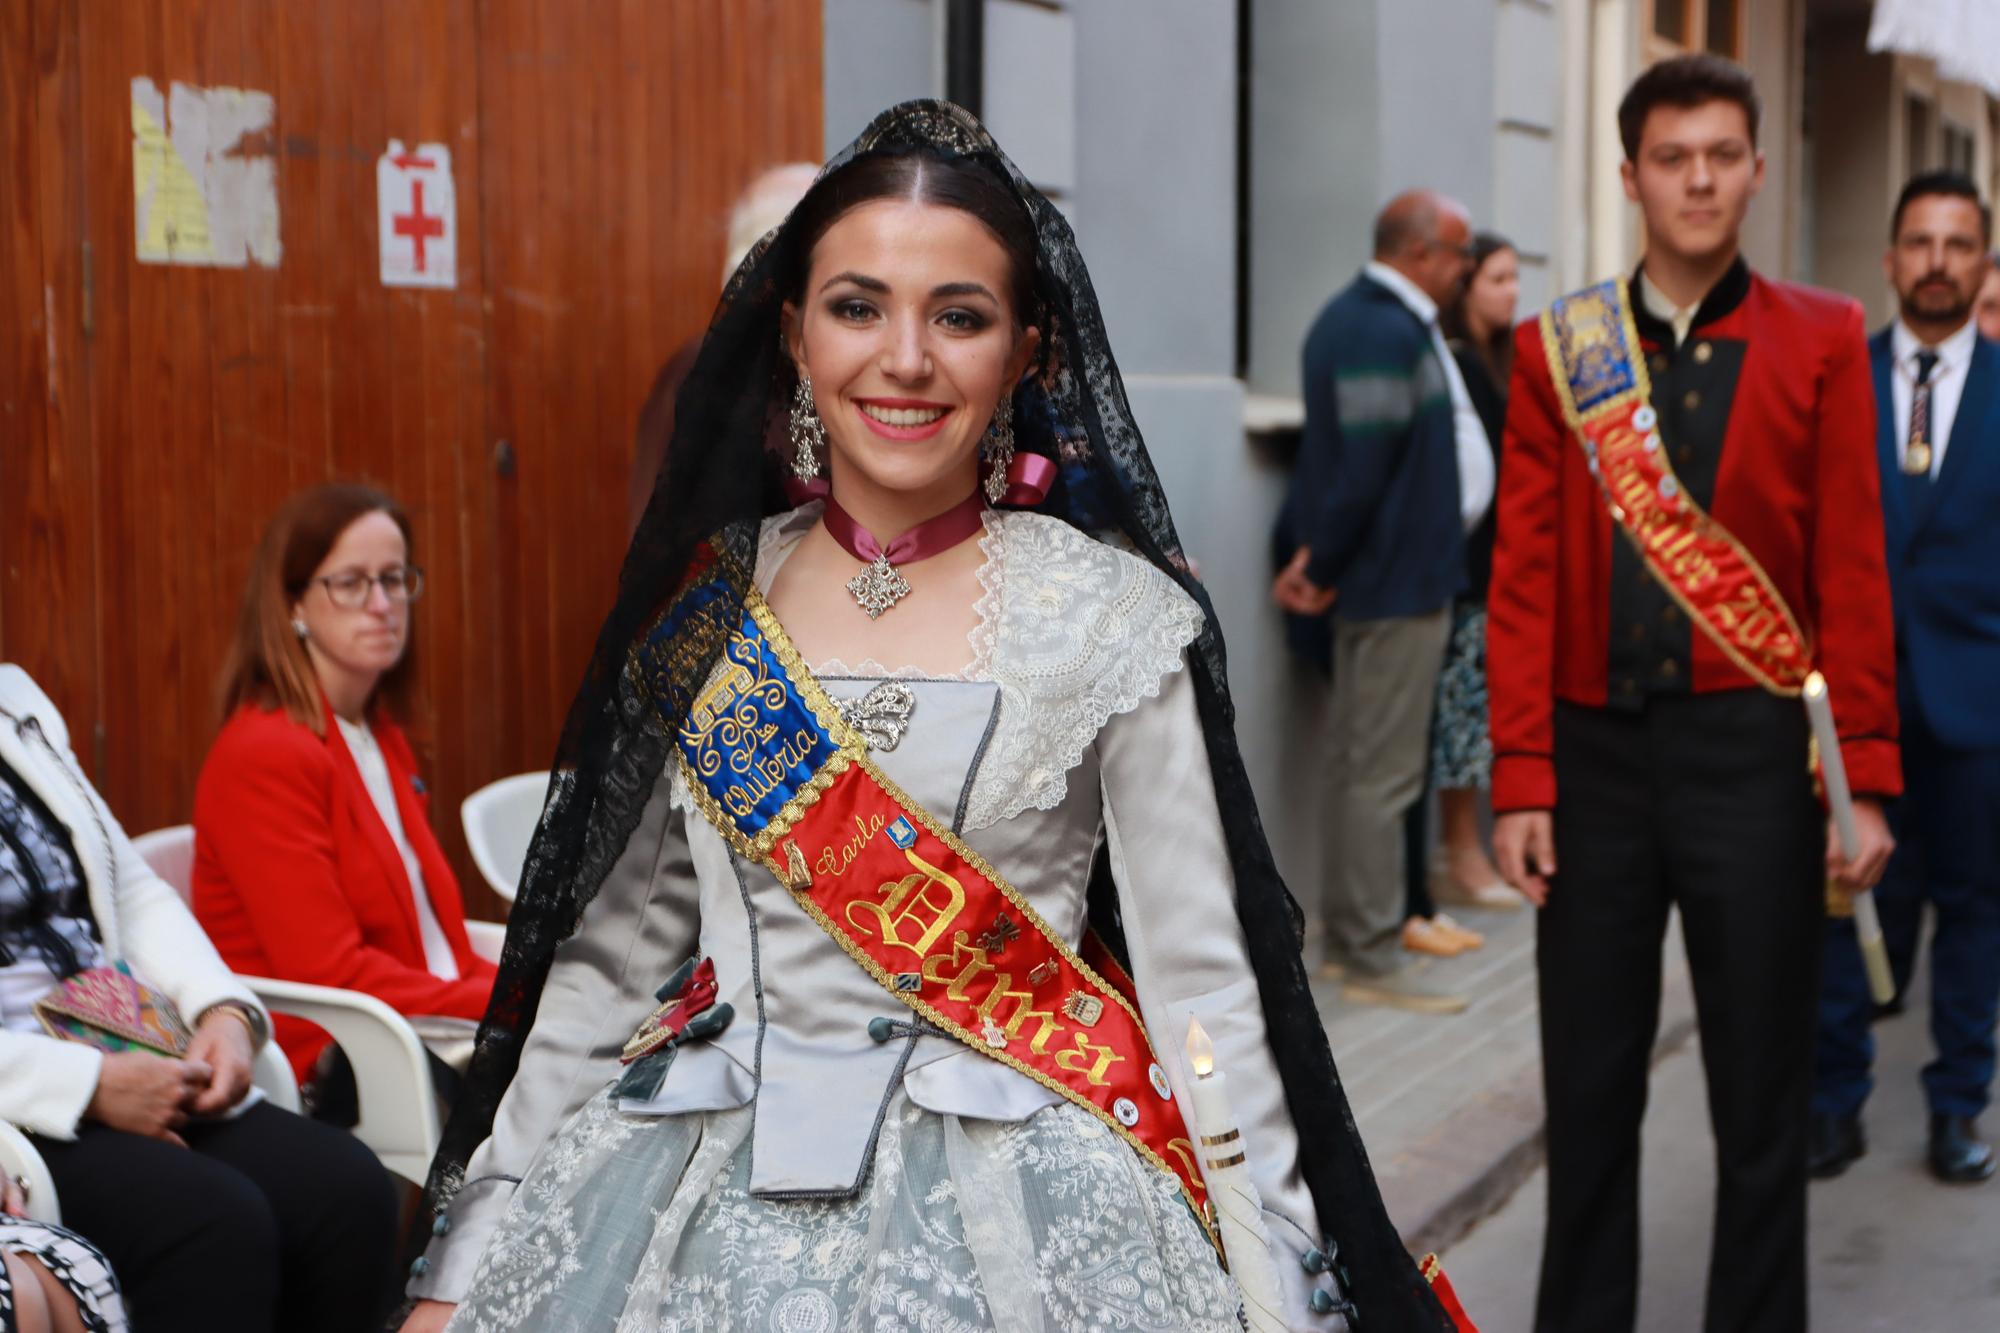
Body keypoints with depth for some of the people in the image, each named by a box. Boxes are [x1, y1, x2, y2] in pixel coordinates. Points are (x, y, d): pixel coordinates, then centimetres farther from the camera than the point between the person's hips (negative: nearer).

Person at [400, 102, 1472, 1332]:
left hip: (1018, 1220, -2)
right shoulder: (706, 597, 2)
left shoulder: (1116, 618, -6)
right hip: (705, 1204, 3)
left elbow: (1202, 979, -6)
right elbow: (610, 946, 5)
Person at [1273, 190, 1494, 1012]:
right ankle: (1371, 957, 1)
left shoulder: (1364, 319, 15)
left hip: (1389, 576, 11)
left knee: (1361, 765, 16)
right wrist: (1322, 564, -13)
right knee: (1382, 773, -5)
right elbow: (1363, 468, -23)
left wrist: (1313, 553, 7)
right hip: (1397, 582, -11)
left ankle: (1350, 936, 25)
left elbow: (1342, 459, 15)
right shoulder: (1387, 333, -19)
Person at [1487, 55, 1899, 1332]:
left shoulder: (1820, 341, 2)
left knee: (1763, 1093, 7)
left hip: (1751, 749, -1)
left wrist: (1867, 781, -5)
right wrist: (1521, 779, -4)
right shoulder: (1558, 348, 5)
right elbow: (1524, 579, 2)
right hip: (1594, 749, 1)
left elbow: (1854, 573, -1)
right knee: (1589, 1083, 10)